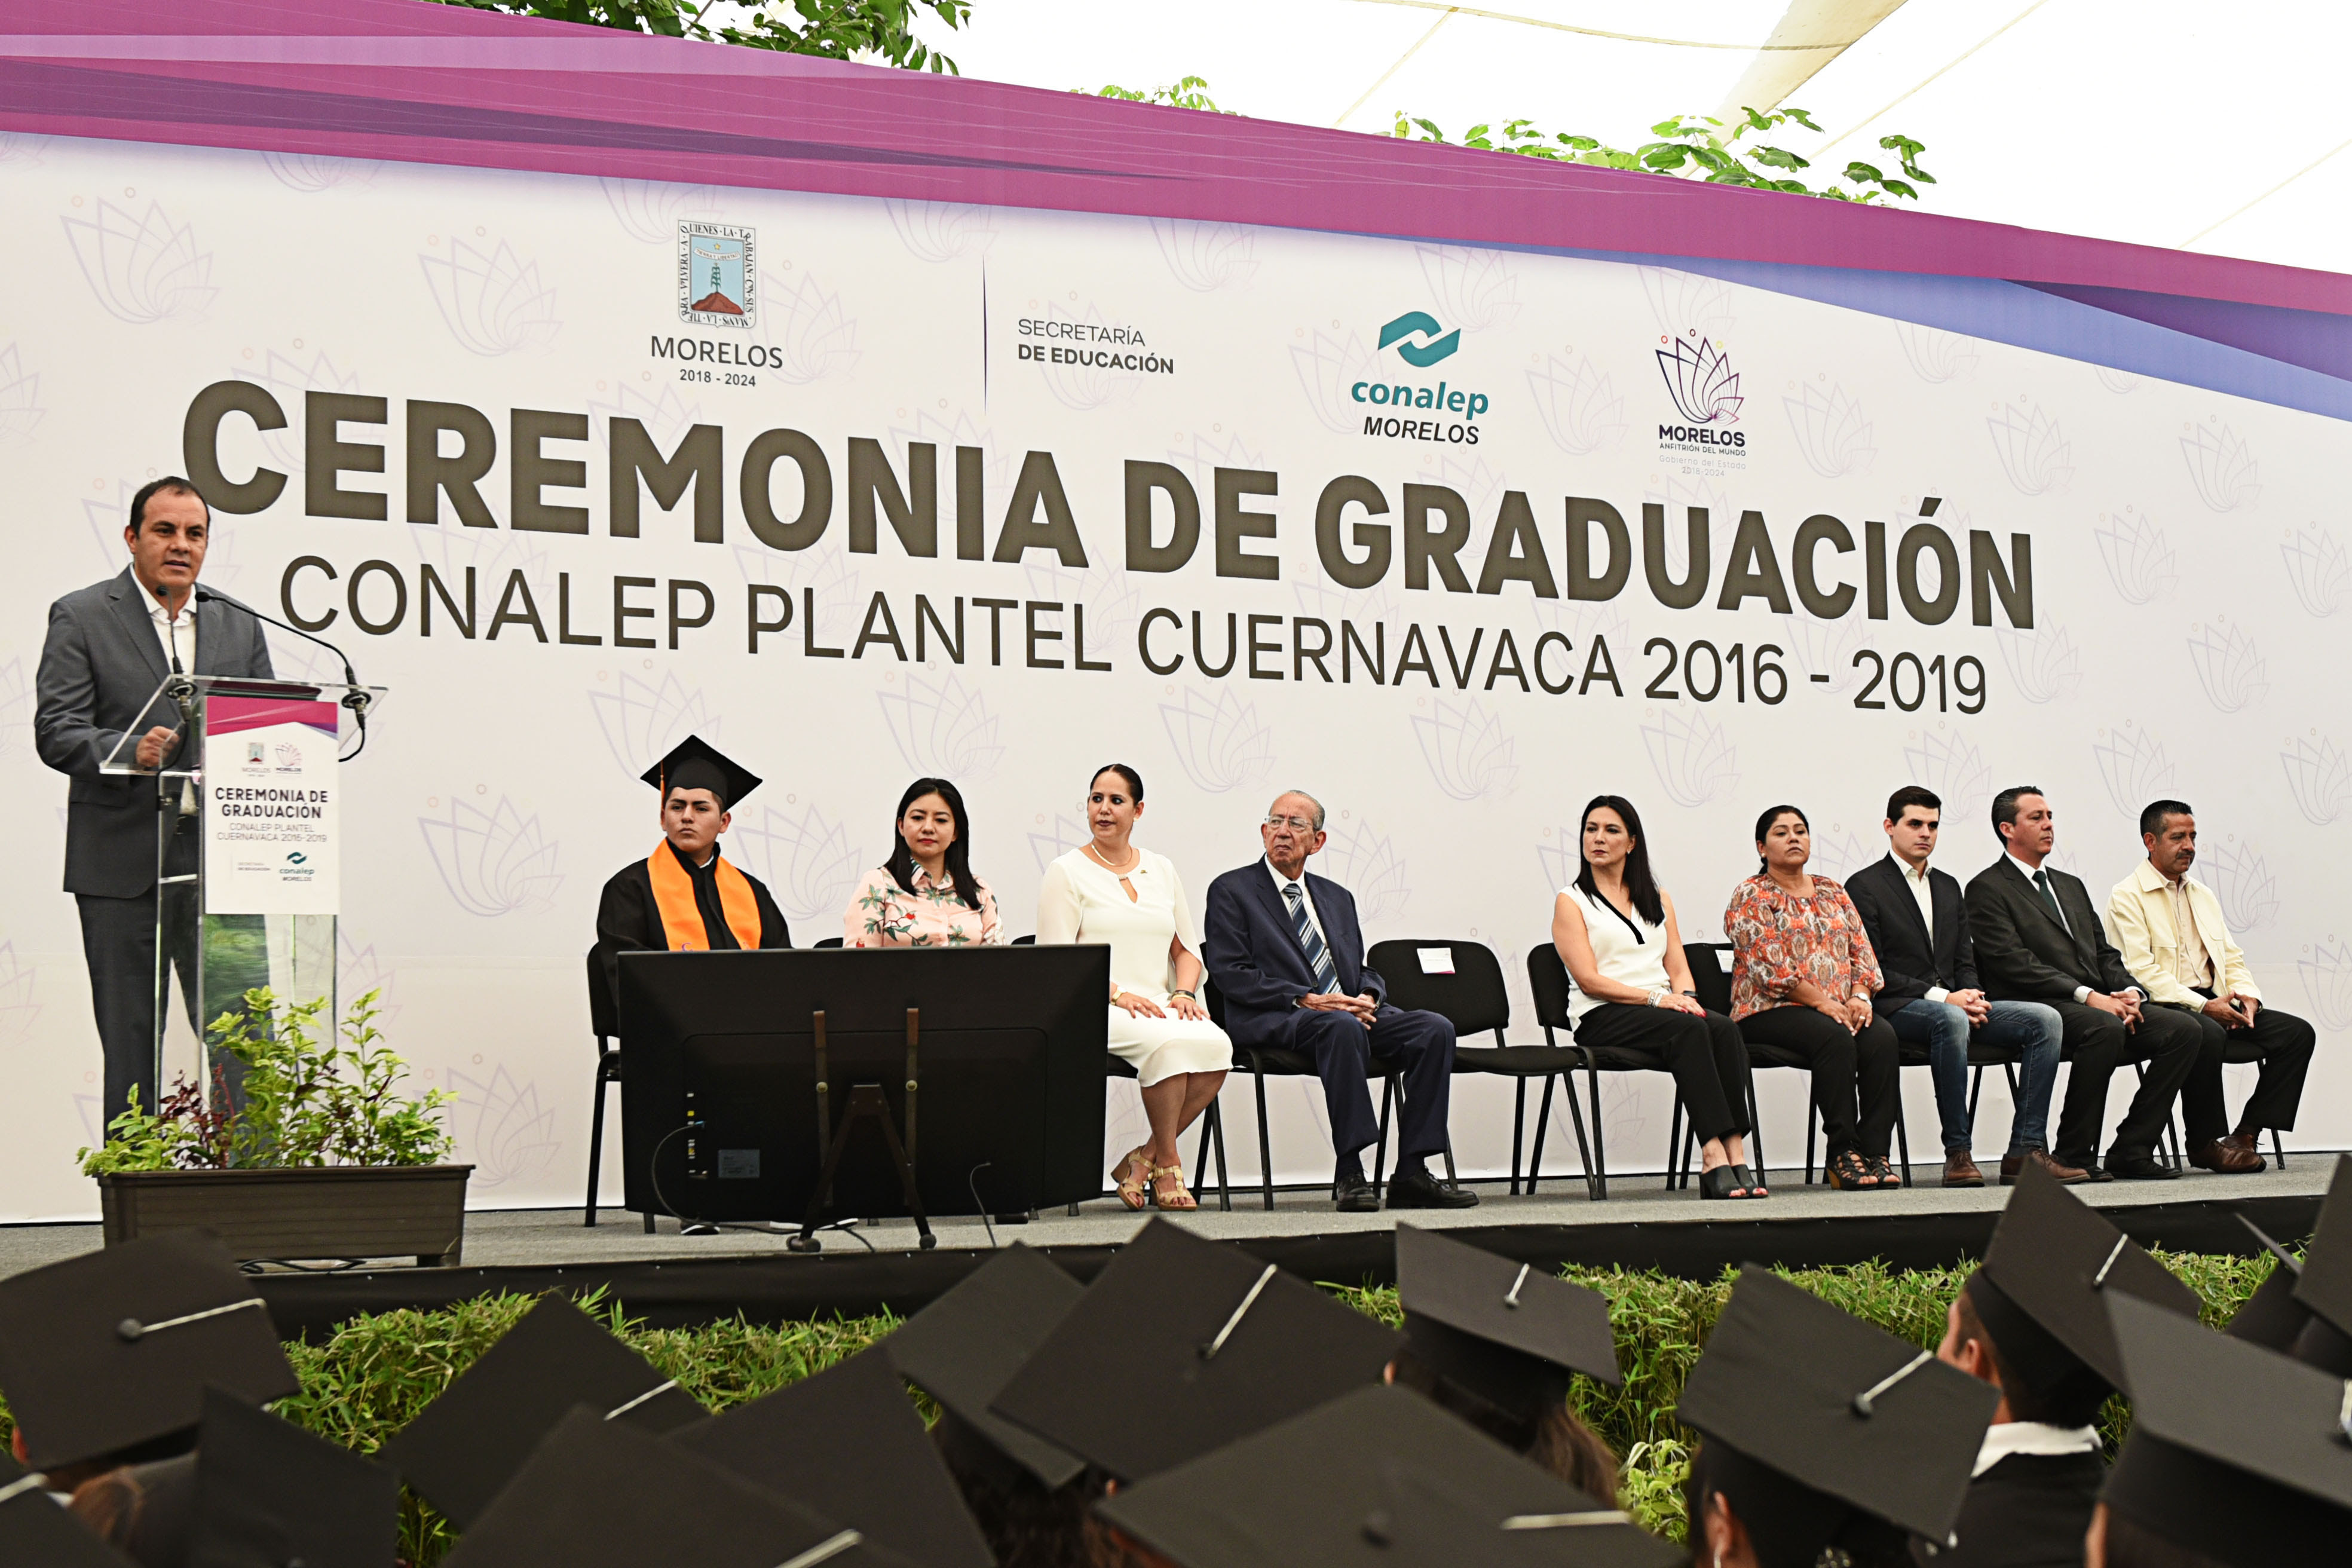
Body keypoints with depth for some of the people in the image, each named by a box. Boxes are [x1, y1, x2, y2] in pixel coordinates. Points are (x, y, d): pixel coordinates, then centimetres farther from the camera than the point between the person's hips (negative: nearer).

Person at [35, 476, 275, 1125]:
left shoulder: (239, 623, 14)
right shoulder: (81, 617, 2)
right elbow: (54, 730, -6)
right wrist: (129, 751, -24)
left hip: (220, 855, 3)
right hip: (123, 859, -3)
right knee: (130, 1042, 4)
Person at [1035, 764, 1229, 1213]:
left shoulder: (1162, 870, 18)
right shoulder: (1067, 872, 3)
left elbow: (1187, 950, 20)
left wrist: (1184, 993, -2)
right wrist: (1117, 994, -17)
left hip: (1159, 1006, 5)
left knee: (1215, 1044, -28)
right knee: (1166, 1041, -35)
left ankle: (1143, 1159, -13)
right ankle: (1167, 1165, -15)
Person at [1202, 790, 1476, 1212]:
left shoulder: (1337, 897, 26)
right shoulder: (1231, 891, 7)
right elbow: (1232, 975, -5)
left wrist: (1367, 997, -4)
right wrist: (1307, 1000, -15)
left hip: (1350, 1012, 6)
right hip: (1276, 1021, -6)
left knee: (1436, 1028, -19)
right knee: (1343, 1028, -38)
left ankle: (1412, 1175, -19)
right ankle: (1350, 1175, -34)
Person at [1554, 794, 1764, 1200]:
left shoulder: (1657, 898, 23)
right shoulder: (1571, 901, 6)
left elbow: (1678, 966, 16)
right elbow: (1589, 980, -5)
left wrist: (1686, 995, -8)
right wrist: (1655, 998, -15)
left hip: (1664, 1009, 5)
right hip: (1603, 1018, -5)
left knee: (1725, 1028, -28)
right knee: (1689, 1030, -33)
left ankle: (1735, 1154, -39)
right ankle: (1713, 1154, -41)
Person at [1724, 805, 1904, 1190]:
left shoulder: (1833, 893, 20)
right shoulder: (1750, 897, 0)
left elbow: (1862, 951, 13)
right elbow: (1769, 966, -11)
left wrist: (1859, 996, -8)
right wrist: (1824, 1003, -17)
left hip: (1842, 1008, 5)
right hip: (1771, 1011, -5)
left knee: (1881, 1036, -26)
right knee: (1835, 1038, -34)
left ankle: (1874, 1151, -27)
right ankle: (1841, 1151, -27)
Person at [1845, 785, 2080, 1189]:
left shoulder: (1948, 886, 23)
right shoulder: (1864, 887, 0)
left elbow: (1965, 961, 20)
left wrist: (1972, 997, -4)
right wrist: (1941, 997, -17)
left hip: (1952, 1002, 7)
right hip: (1895, 1009, -7)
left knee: (2045, 1019, -14)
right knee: (1950, 1020, -40)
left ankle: (2026, 1150, -20)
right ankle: (1958, 1152, -33)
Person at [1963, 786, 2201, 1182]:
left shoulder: (2071, 885, 27)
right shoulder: (1987, 889, 1)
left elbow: (2104, 952, 21)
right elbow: (2013, 963, -12)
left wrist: (2129, 992, -2)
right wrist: (2087, 996, -19)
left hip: (2101, 1004, 8)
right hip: (2038, 1008, -8)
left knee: (2184, 1029, -13)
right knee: (2106, 1028, -36)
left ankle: (2131, 1150, -9)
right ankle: (2073, 1156, -23)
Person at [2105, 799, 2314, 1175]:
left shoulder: (2203, 895, 22)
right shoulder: (2127, 897, -3)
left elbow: (2232, 958, 20)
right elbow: (2140, 969, -13)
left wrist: (2246, 995, -2)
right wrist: (2203, 1006, -19)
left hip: (2215, 1003, 8)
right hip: (2162, 1007, -7)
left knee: (2297, 1032, -11)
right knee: (2208, 1036, -38)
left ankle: (2247, 1134, -11)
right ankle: (2205, 1143, -19)